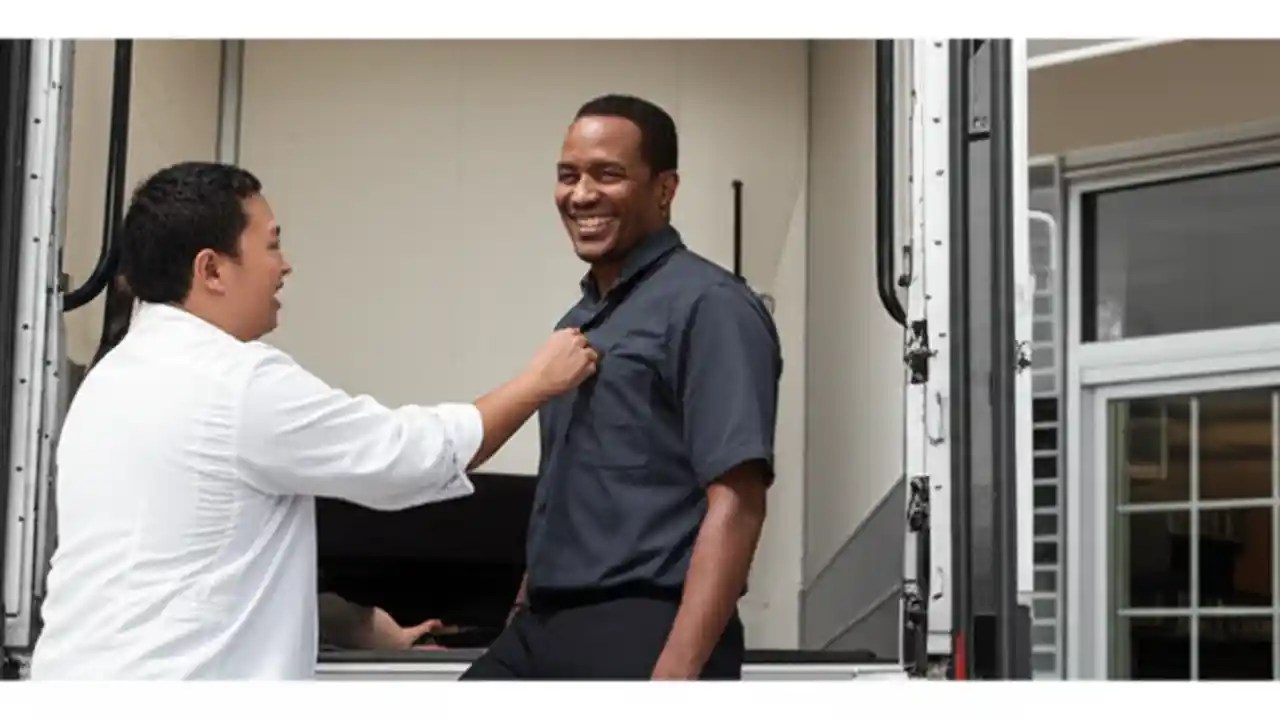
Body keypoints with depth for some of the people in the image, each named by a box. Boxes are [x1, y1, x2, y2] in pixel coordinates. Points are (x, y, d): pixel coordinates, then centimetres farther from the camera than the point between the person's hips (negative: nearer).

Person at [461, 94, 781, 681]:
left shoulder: (707, 305, -9)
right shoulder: (580, 321, 17)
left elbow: (736, 501, -18)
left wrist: (677, 669, -25)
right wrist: (521, 620, 18)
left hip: (642, 633, -8)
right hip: (544, 630, 8)